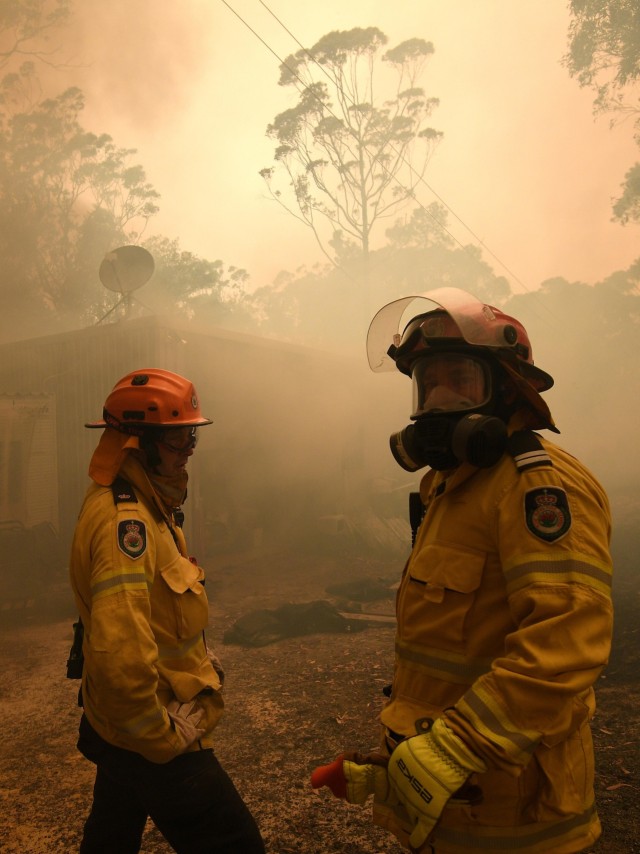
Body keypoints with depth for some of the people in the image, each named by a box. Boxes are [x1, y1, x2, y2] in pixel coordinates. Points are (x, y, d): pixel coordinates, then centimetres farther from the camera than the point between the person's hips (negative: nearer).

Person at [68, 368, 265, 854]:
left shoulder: (139, 507, 6)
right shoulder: (126, 521, -27)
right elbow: (121, 655, -35)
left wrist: (198, 658, 11)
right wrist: (165, 738, -22)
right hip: (154, 742, -10)